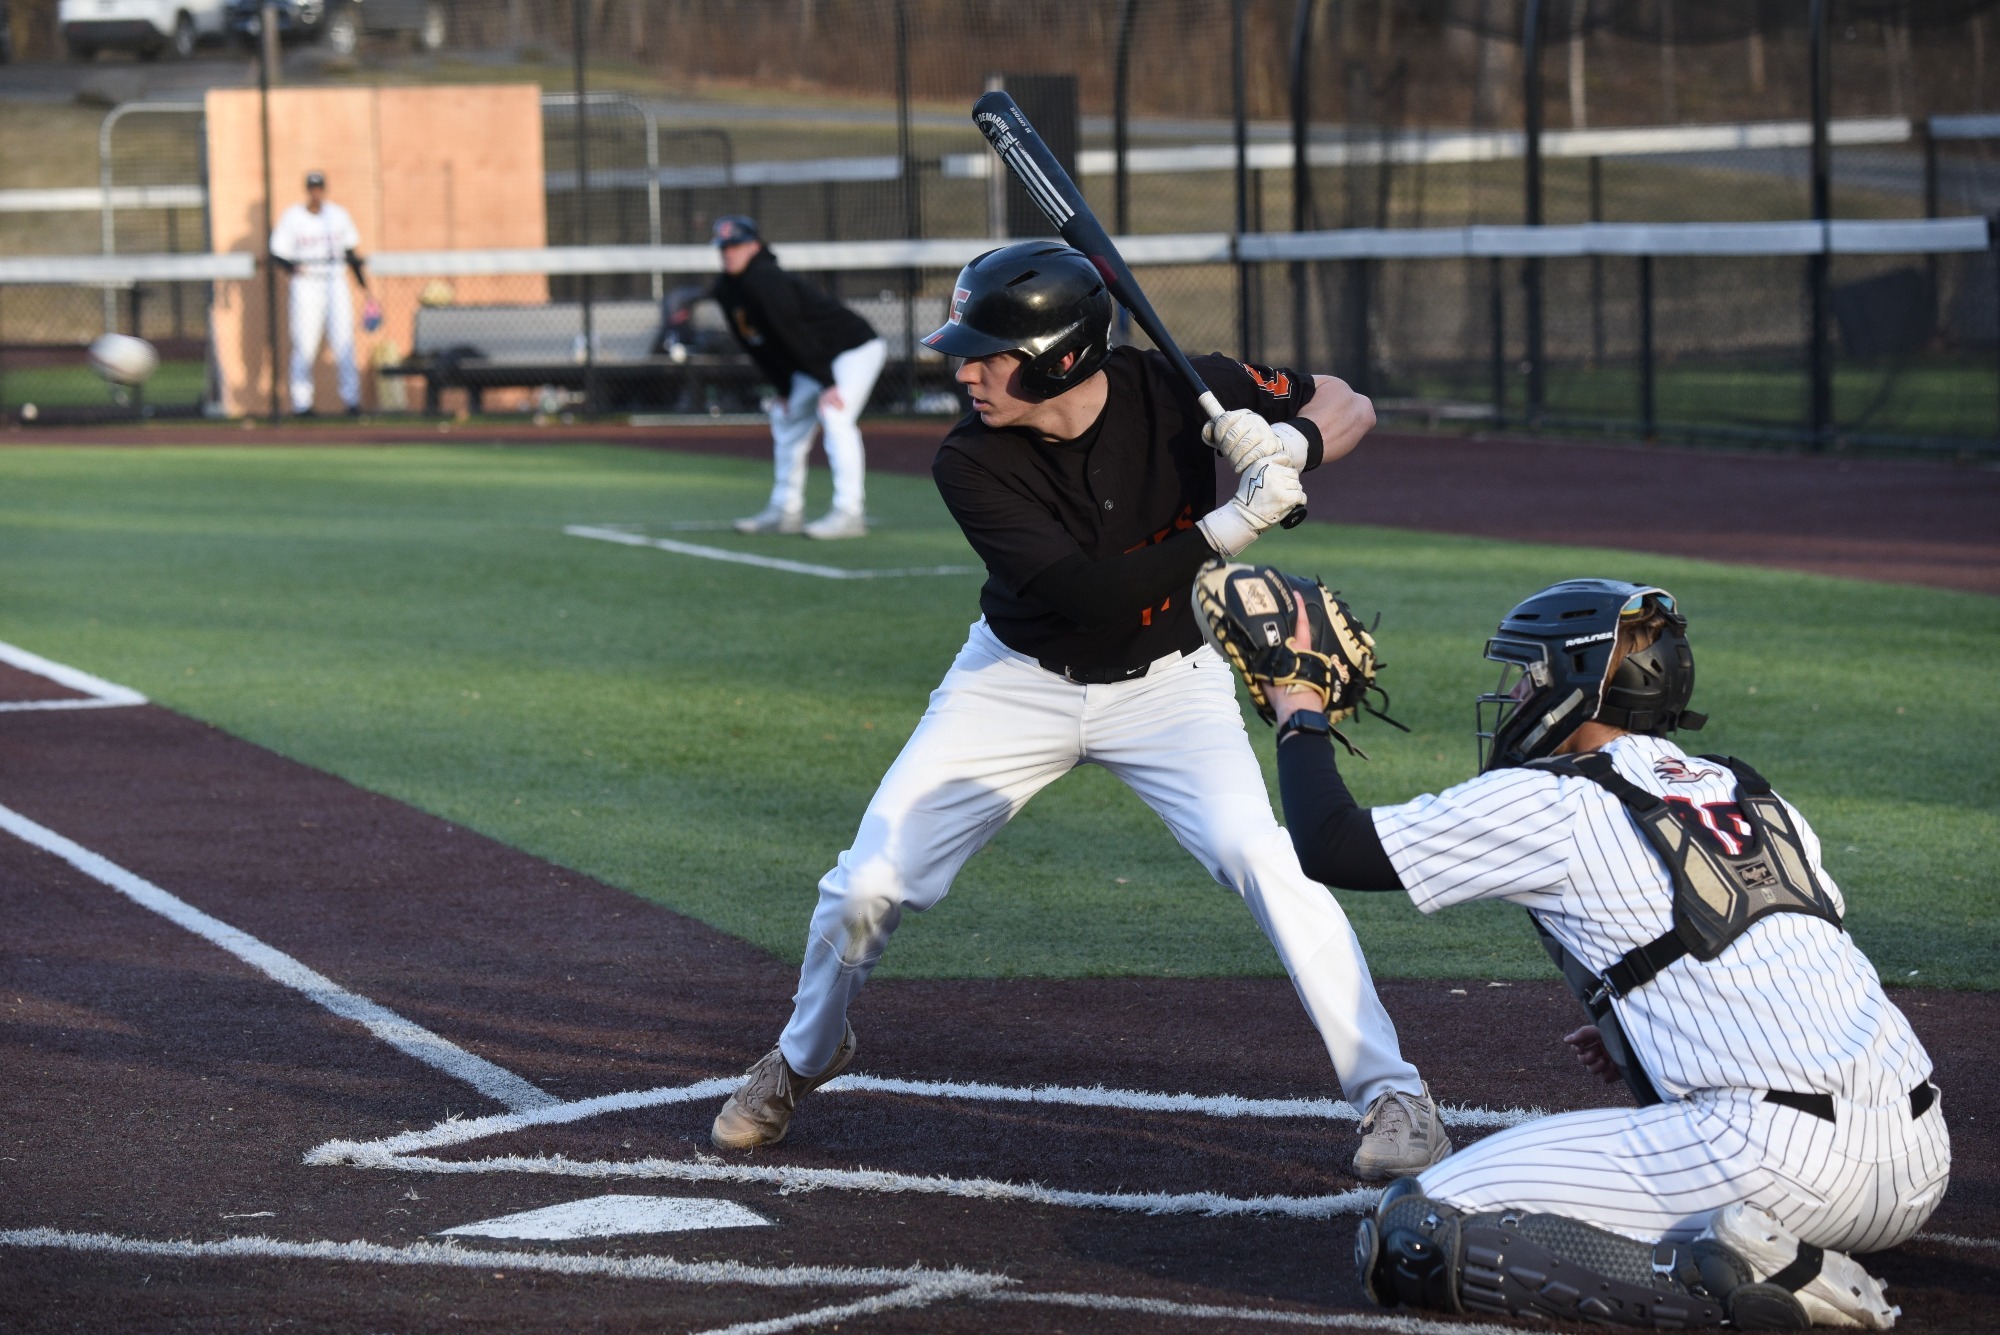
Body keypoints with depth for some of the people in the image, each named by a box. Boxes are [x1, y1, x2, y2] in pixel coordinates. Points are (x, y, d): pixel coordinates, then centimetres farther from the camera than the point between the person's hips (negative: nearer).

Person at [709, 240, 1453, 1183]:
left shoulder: (1175, 394, -23)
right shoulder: (971, 464, -24)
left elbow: (1348, 406, -11)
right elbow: (1085, 593, -34)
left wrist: (1286, 448, -33)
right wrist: (1232, 526, -42)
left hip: (1166, 682, -1)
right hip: (1020, 680, 1)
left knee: (1260, 854, -25)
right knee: (868, 884, -1)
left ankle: (1393, 1094, -15)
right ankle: (805, 1058, 31)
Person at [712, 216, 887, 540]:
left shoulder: (765, 282, -26)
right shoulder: (726, 291, 2)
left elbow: (795, 335, -28)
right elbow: (759, 347, 10)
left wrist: (827, 384, -29)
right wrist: (784, 389, 7)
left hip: (856, 348, -11)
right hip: (819, 361, 11)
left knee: (835, 417, -24)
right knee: (786, 419, 15)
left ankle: (849, 514, -29)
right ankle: (786, 511, 22)